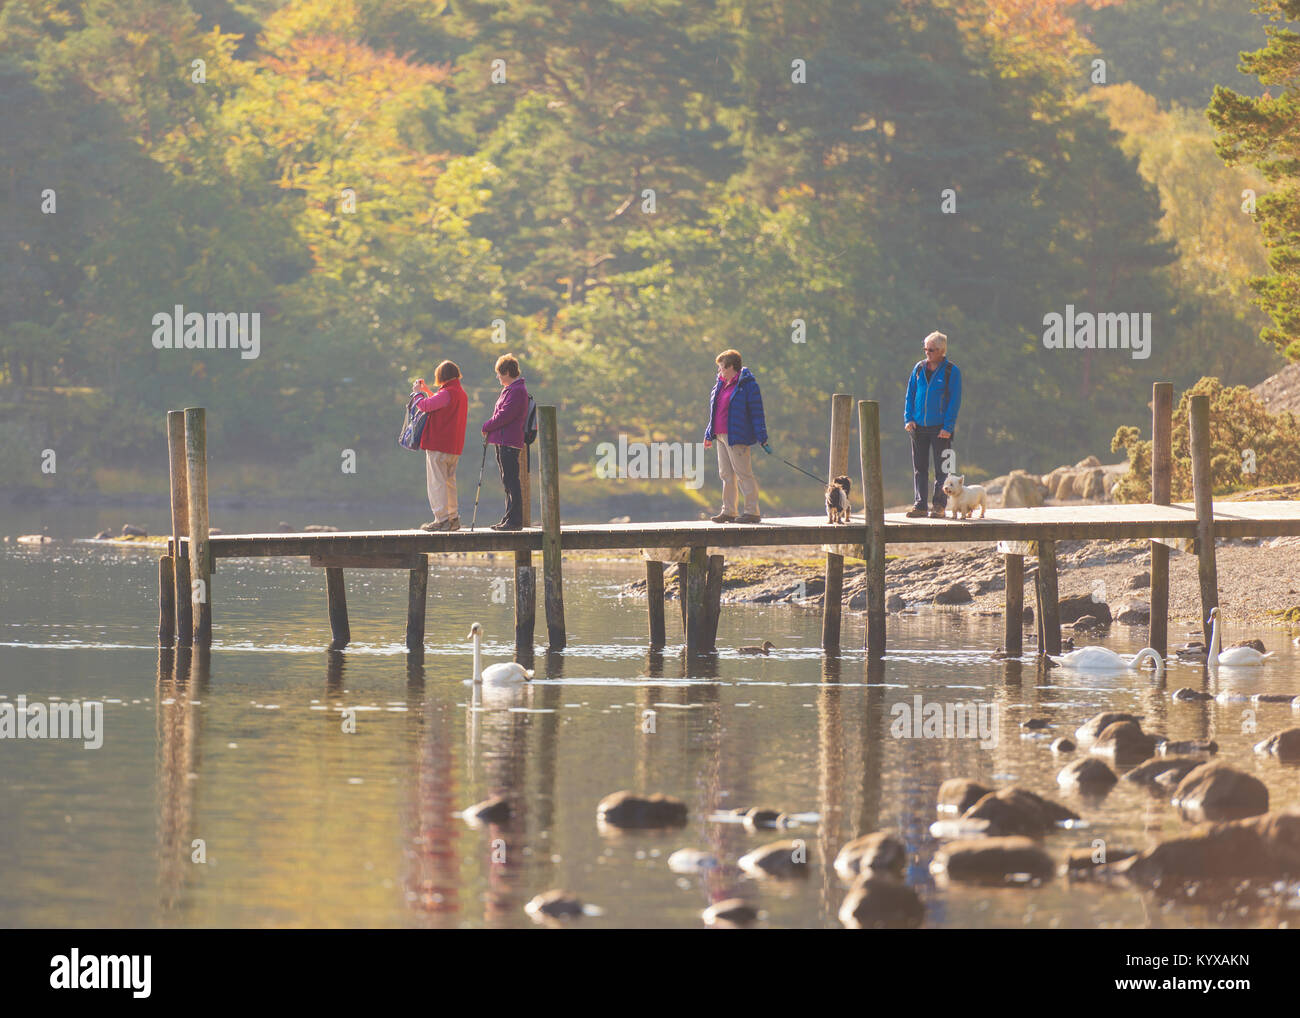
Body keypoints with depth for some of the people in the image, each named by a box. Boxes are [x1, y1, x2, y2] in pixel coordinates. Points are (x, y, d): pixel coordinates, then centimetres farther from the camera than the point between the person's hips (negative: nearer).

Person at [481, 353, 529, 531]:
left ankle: (514, 520, -11)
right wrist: (489, 428, 8)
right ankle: (509, 519, 19)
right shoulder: (509, 389, 20)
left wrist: (487, 426, -6)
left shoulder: (517, 391, -13)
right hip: (502, 441, 11)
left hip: (509, 443, -11)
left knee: (511, 482, -10)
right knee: (508, 483, 14)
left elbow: (505, 416, -19)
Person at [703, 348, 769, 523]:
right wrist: (709, 435, 26)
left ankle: (752, 511, -4)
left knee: (743, 473, -7)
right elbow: (714, 413, 25)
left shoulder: (747, 385, -9)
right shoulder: (721, 385, 16)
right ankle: (729, 511, 17)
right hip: (721, 436, 9)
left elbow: (757, 413, -10)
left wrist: (762, 438, -13)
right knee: (726, 475, 11)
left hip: (737, 437, -9)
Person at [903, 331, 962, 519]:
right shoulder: (919, 368, 9)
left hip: (940, 427, -4)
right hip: (919, 426, 4)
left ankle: (939, 505, 5)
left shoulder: (951, 371, -3)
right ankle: (919, 505, 9)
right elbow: (910, 394, 14)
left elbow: (955, 400, -5)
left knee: (941, 468, 0)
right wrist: (908, 418, 1)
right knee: (919, 467, 5)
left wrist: (948, 427, -12)